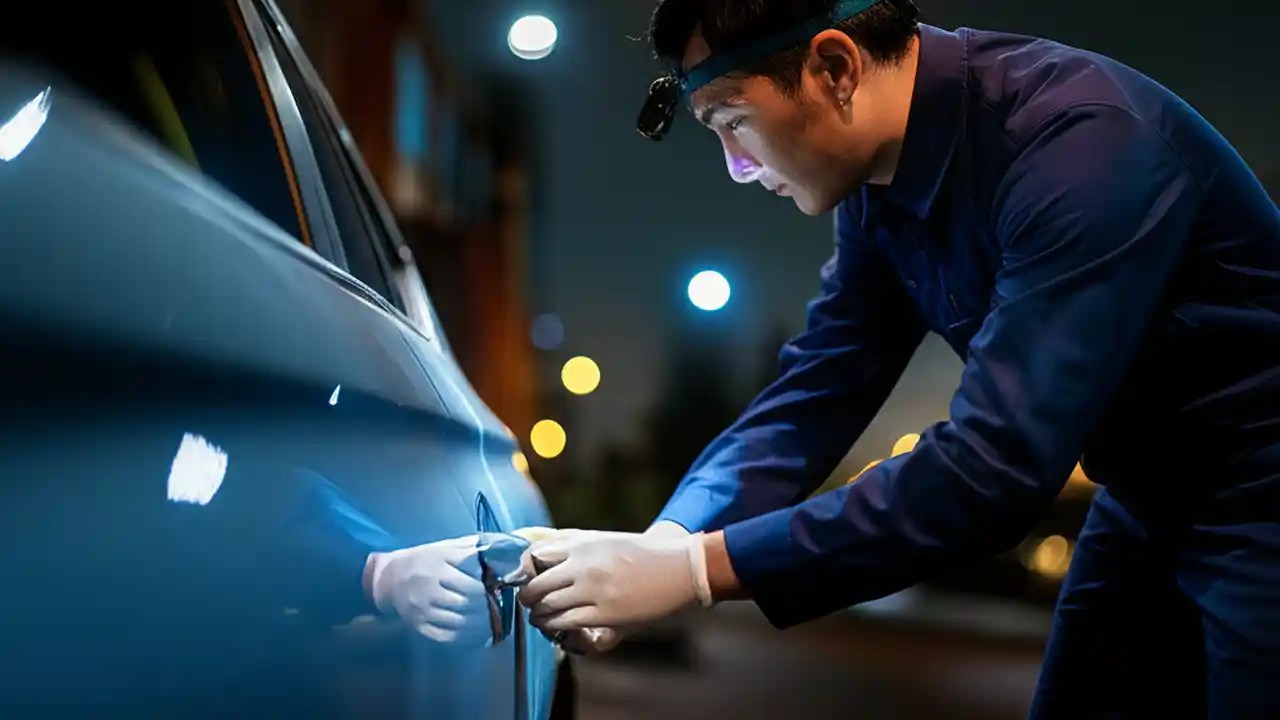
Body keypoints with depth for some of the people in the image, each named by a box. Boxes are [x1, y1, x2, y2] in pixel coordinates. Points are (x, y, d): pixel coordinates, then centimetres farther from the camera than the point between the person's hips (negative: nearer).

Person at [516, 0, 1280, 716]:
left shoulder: (1084, 143, -31)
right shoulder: (880, 187, -5)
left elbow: (995, 467, -37)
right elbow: (814, 397, -3)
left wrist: (695, 568, -35)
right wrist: (662, 544, -18)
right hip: (1148, 506, 7)